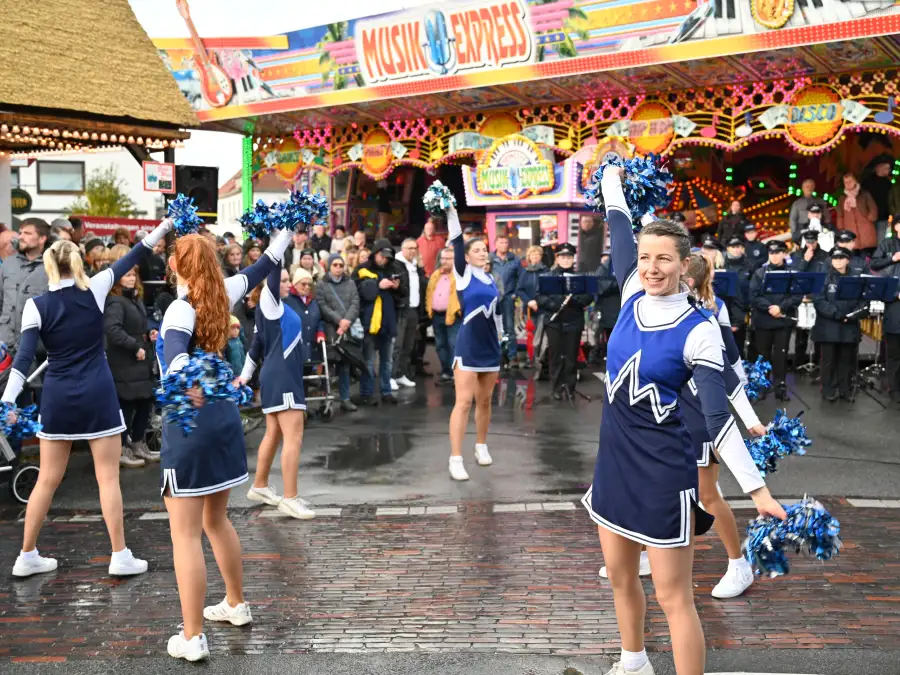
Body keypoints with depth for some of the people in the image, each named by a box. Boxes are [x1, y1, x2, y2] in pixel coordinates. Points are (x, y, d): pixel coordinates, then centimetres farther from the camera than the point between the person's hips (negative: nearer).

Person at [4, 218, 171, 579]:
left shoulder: (36, 305, -3)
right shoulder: (94, 291, -3)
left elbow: (24, 357, -11)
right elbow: (129, 260, 7)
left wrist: (7, 401, -15)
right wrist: (160, 230, 16)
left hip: (57, 397, 2)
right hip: (97, 394, -2)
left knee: (48, 479, 12)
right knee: (108, 478, 3)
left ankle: (27, 556, 19)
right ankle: (120, 556, 5)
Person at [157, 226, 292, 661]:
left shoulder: (181, 309, -15)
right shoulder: (221, 297, 2)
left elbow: (176, 351, -36)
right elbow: (258, 270, 19)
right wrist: (283, 234, 33)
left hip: (189, 423, -7)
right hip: (223, 415, 7)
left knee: (185, 535, -2)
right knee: (216, 520, 24)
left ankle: (192, 638, 0)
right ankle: (236, 605, 37)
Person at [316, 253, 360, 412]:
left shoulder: (350, 283, 14)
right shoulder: (321, 285, 6)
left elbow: (355, 304, 4)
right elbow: (323, 306, -4)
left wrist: (347, 321, -11)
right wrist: (339, 320, -13)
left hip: (348, 329, 3)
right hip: (330, 329, -3)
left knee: (345, 364, 5)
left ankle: (345, 398, 10)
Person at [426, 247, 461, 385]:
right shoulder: (436, 275, 15)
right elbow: (429, 292, 21)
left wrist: (459, 309, -17)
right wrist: (428, 308, 13)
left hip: (452, 315, -7)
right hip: (437, 315, 7)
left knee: (453, 345, -8)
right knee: (440, 345, 12)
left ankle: (455, 373, -5)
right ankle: (446, 372, 22)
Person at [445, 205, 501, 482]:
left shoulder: (491, 279, 11)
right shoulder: (463, 274, -5)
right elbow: (456, 242, -15)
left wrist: (500, 336, 20)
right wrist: (451, 212, -23)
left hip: (490, 346, 6)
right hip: (468, 346, -6)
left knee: (485, 401, 14)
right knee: (464, 402, -9)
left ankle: (481, 446, 30)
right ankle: (456, 459, -8)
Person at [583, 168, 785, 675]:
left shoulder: (699, 331, -15)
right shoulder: (634, 296, 0)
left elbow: (718, 415, -18)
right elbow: (621, 231, 15)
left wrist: (758, 488, -24)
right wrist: (613, 179, 28)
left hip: (664, 468, -7)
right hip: (616, 457, 7)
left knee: (674, 596, -2)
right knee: (620, 575, 21)